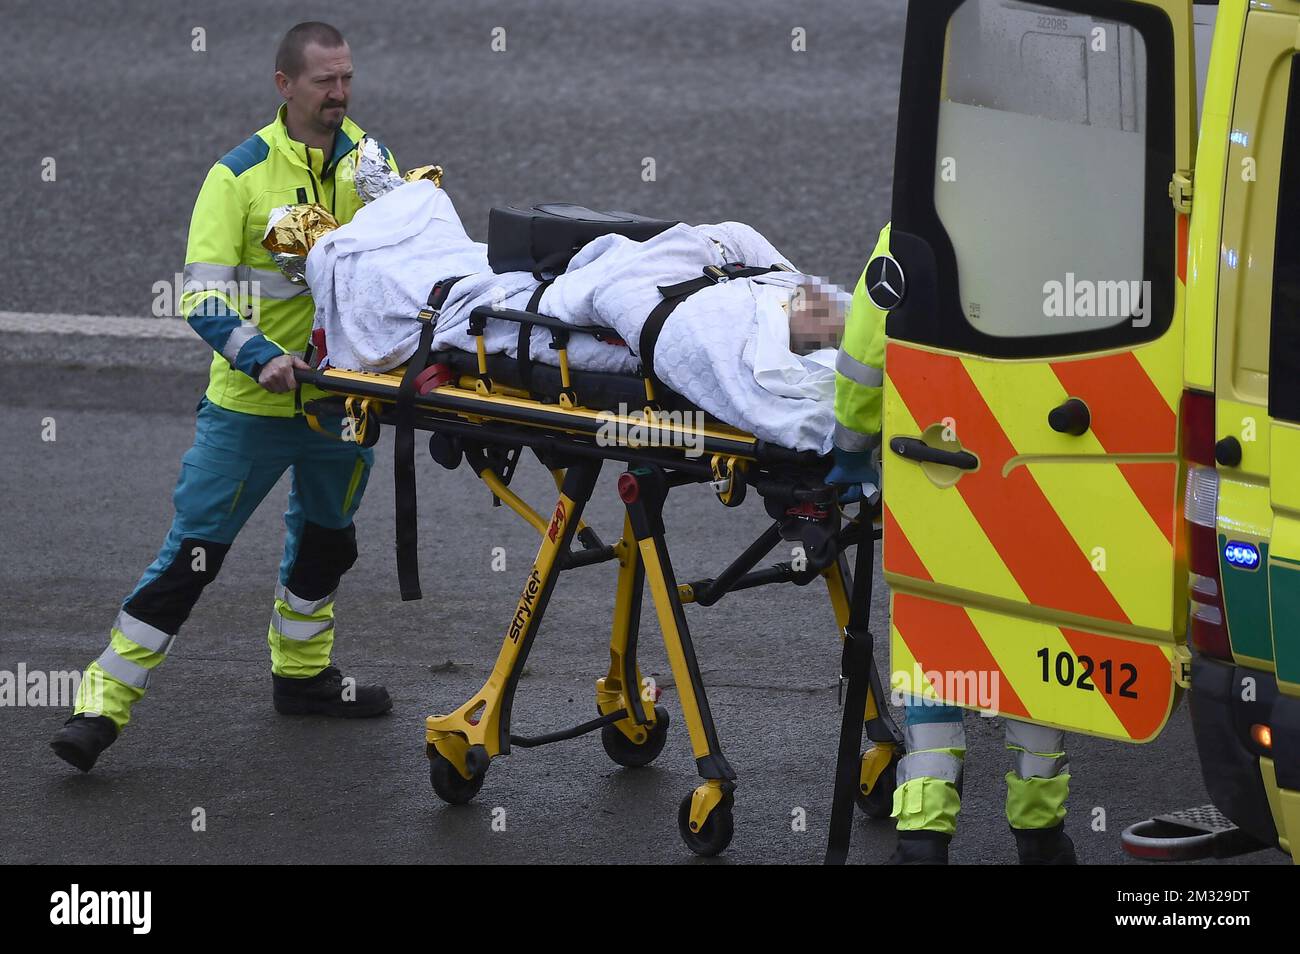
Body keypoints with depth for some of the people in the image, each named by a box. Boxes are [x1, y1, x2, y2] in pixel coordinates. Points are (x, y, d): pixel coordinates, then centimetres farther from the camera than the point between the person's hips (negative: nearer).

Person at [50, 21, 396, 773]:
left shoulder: (368, 159, 1)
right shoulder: (241, 175, -11)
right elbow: (205, 299, -15)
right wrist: (262, 357, -30)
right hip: (251, 405, -5)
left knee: (327, 541, 22)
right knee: (192, 555, -6)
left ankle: (302, 674, 43)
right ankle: (104, 704, -2)